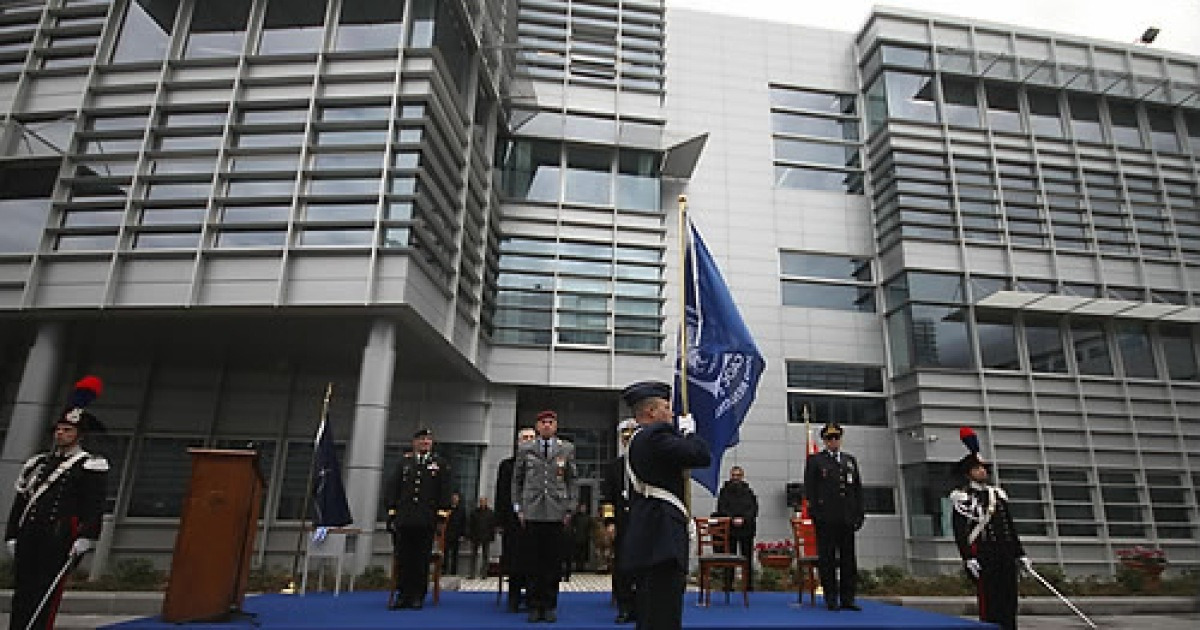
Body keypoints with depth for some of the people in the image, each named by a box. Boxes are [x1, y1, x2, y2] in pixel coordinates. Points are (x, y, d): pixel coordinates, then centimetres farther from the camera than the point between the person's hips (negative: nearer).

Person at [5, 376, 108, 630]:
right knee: (21, 596, 7)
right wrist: (12, 537, 14)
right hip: (28, 540, 6)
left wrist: (84, 538, -16)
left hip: (60, 540, -6)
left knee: (46, 594, -7)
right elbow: (19, 502, 20)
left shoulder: (91, 465, -1)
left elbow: (94, 506, -9)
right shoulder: (37, 463, 19)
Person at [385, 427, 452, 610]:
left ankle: (418, 596, 12)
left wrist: (442, 514, -5)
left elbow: (445, 492, 3)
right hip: (403, 520, 2)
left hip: (426, 521, -2)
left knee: (422, 560, 2)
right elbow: (393, 490, 11)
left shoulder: (440, 464, 8)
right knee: (403, 559, 3)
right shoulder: (404, 462, 13)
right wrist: (391, 514, 4)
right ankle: (403, 595, 14)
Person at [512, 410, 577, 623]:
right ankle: (534, 606, 14)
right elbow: (517, 480, 12)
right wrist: (518, 508, 5)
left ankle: (550, 606, 15)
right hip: (532, 513, 0)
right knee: (533, 561, 2)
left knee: (554, 561, 3)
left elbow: (573, 480, 9)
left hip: (557, 514, 0)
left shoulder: (567, 449, 9)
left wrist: (570, 508, 3)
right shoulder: (524, 449, 9)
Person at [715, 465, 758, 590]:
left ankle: (749, 585, 14)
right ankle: (728, 584, 9)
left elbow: (754, 509, 2)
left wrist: (743, 519, -13)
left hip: (746, 529, 1)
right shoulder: (724, 491, 6)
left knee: (747, 556, 5)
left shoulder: (748, 492, 8)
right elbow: (721, 509, -1)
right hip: (729, 529, -1)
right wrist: (732, 519, -15)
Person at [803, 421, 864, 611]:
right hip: (826, 518, -4)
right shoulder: (815, 460, 6)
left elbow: (858, 489, 17)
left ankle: (847, 599, 12)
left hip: (847, 518, 4)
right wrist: (814, 512, -8)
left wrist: (859, 514, 9)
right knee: (827, 559, -1)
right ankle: (831, 599, 6)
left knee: (848, 559, 5)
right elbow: (810, 489, 0)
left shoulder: (850, 460, 19)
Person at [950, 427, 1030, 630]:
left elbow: (1011, 528, 20)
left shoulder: (998, 494, 18)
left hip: (1007, 557, 6)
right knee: (989, 605, -5)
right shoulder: (962, 498, -2)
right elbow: (959, 532, -9)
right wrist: (968, 558, -18)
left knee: (1009, 604, 7)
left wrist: (1020, 554, 13)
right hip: (983, 558, -6)